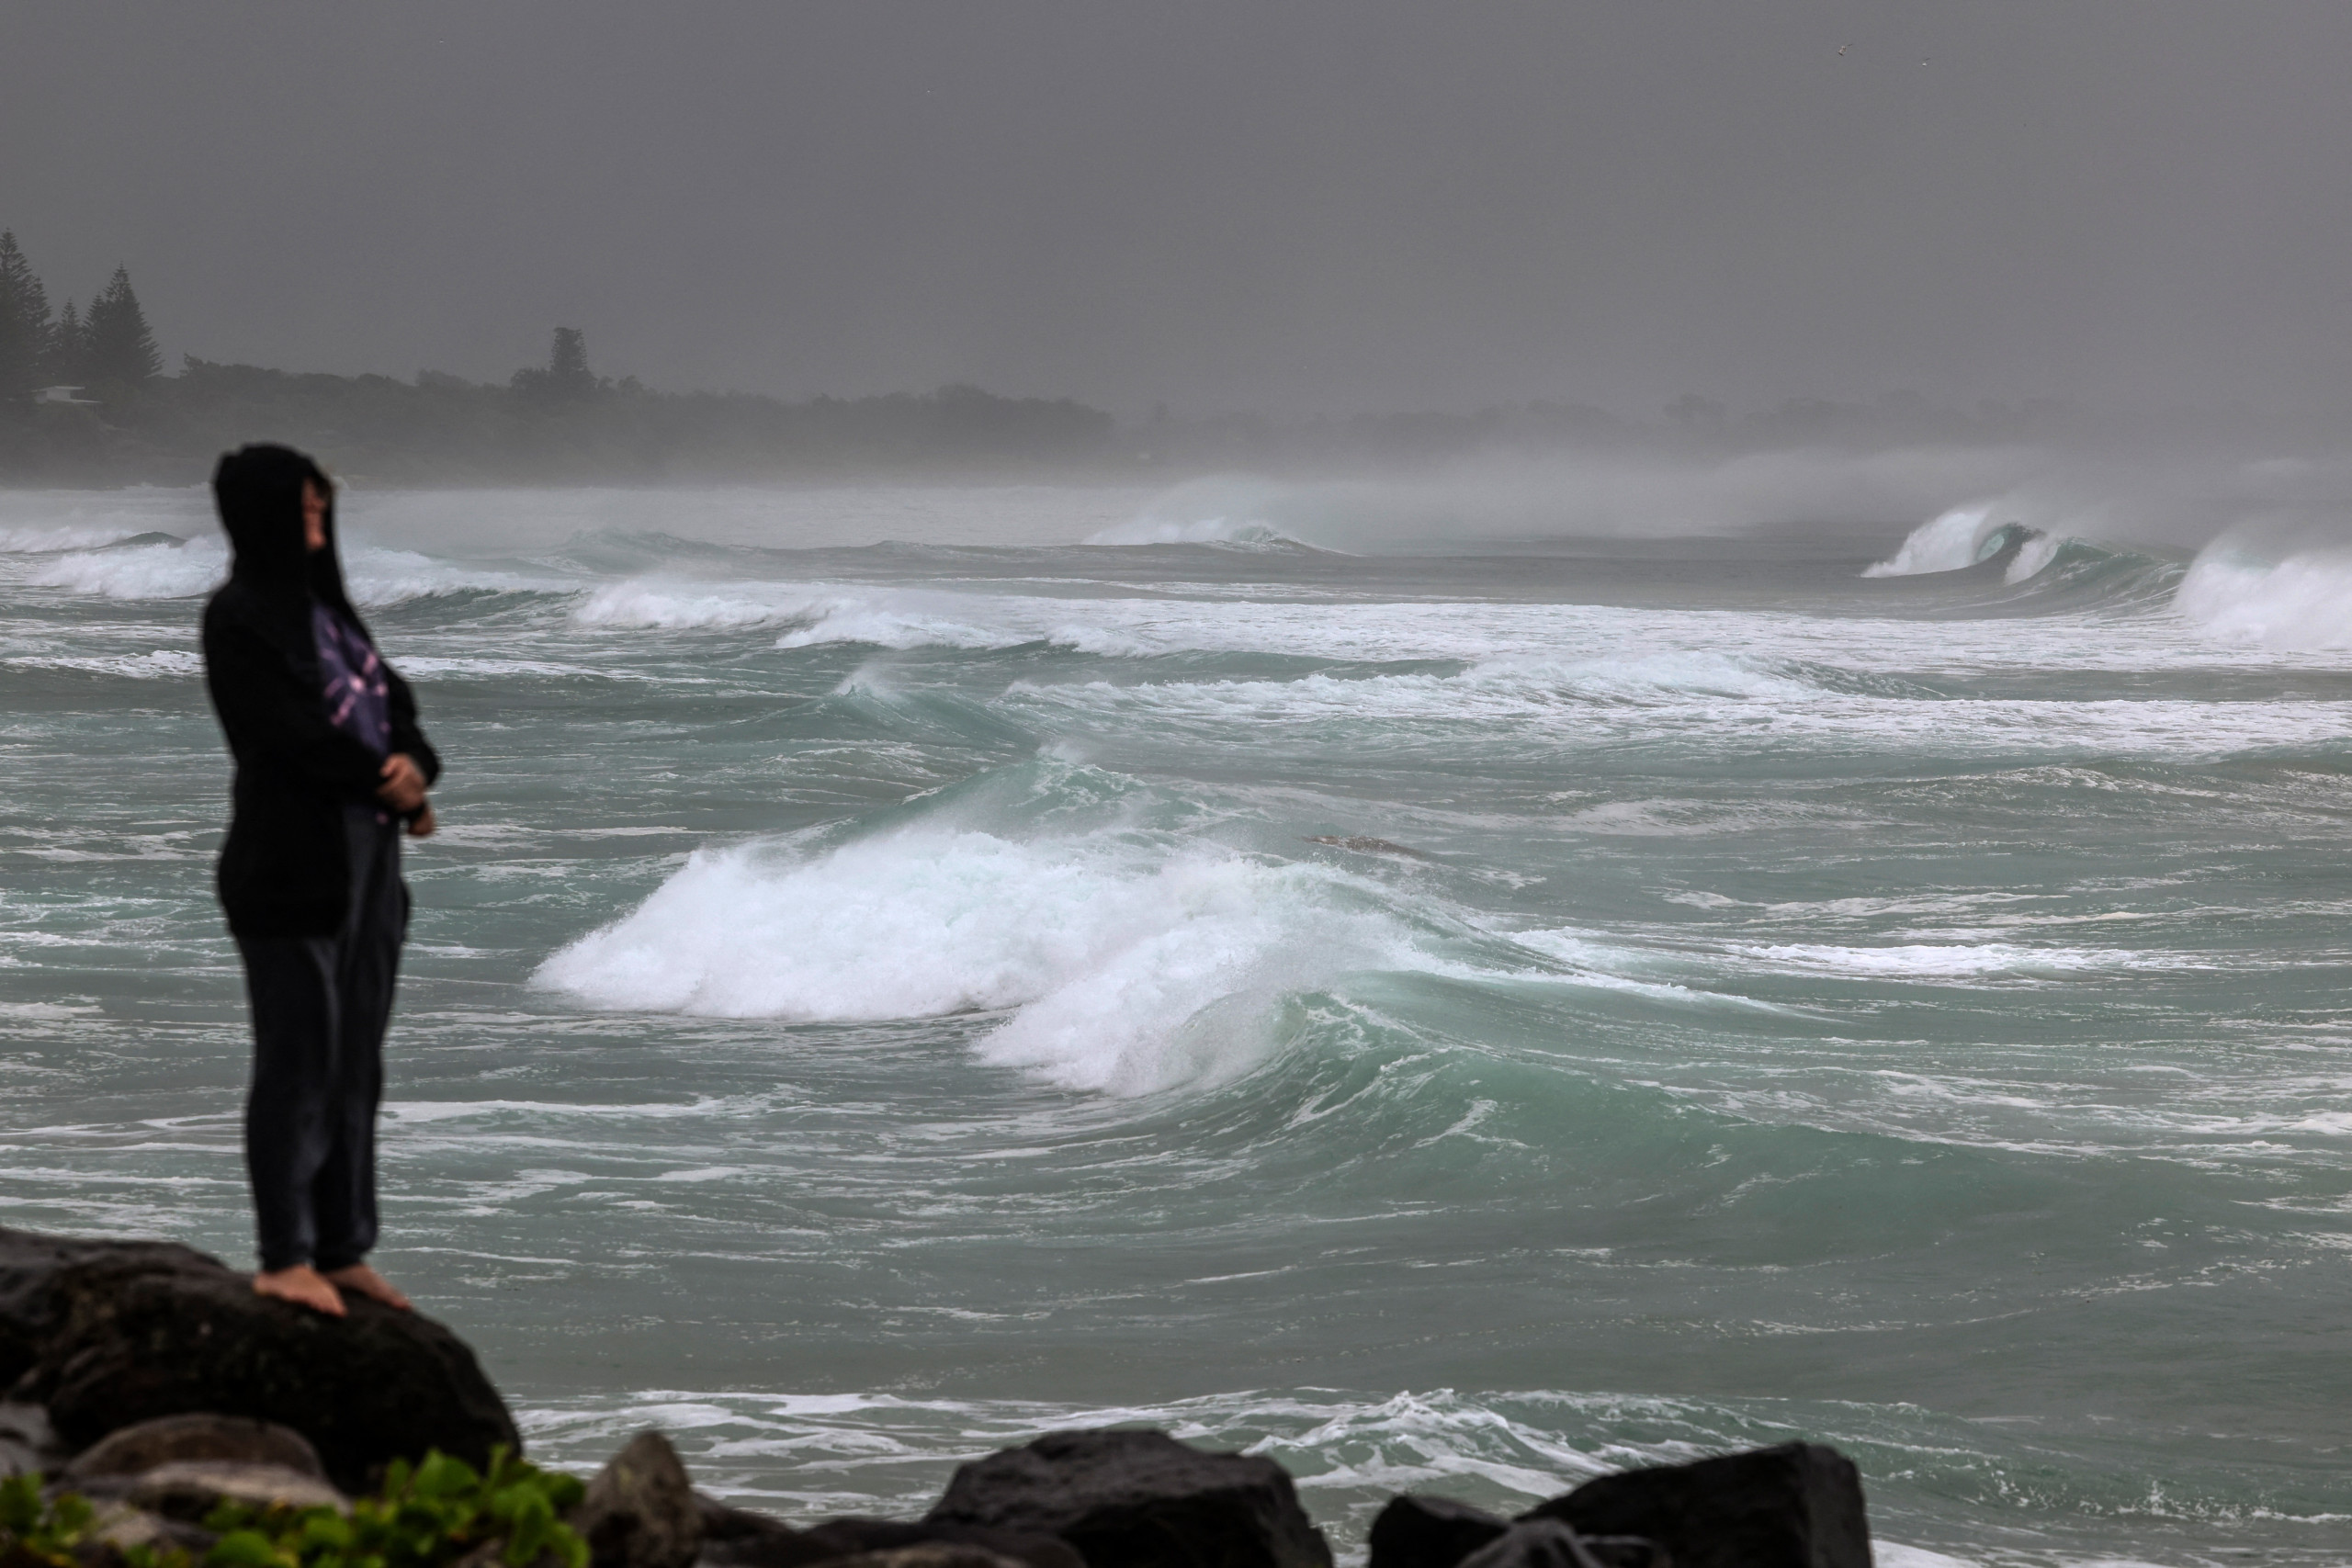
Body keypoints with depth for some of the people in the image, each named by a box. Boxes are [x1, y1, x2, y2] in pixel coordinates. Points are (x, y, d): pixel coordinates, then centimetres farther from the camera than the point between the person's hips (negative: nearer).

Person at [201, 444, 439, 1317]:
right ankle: (285, 1258, 0)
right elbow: (289, 733, -17)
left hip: (366, 858, 8)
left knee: (355, 1064, 9)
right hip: (290, 862, -8)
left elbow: (394, 704, 10)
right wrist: (388, 782, -9)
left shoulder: (326, 610, 16)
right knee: (298, 1062, -5)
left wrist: (415, 766, -12)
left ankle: (342, 1251, 14)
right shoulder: (238, 616, -9)